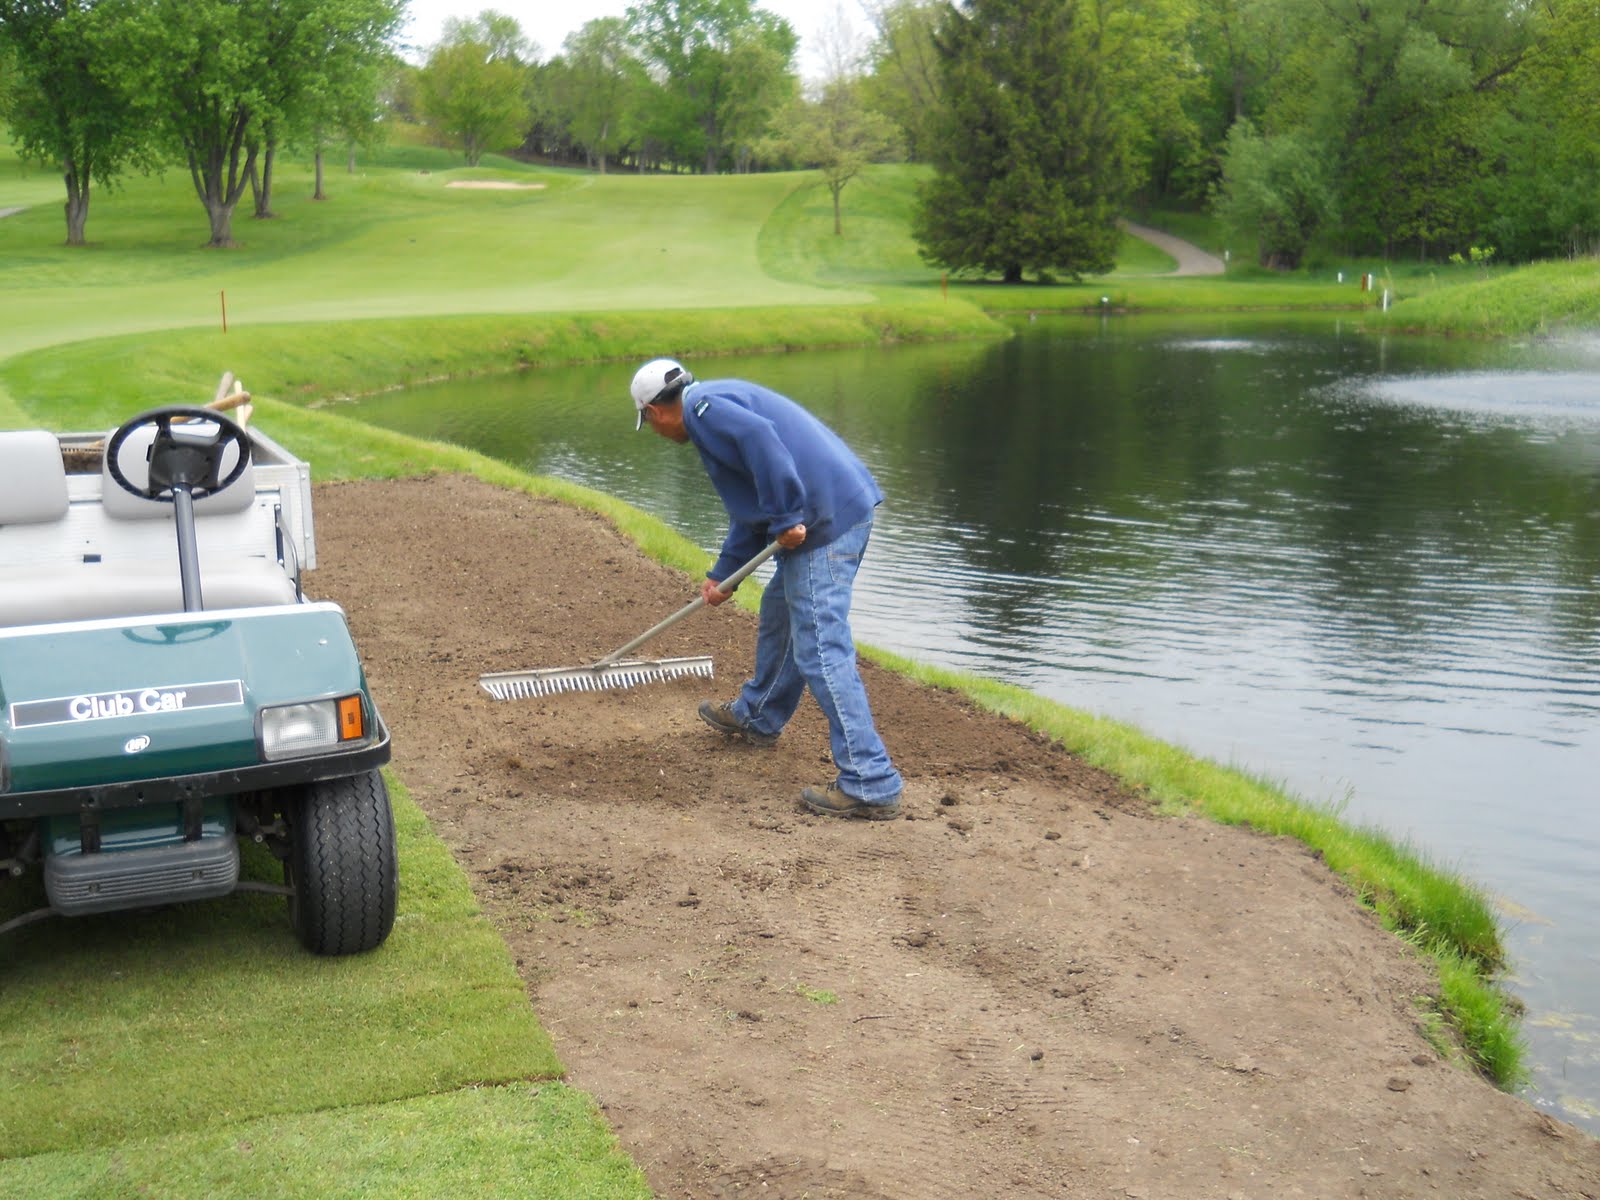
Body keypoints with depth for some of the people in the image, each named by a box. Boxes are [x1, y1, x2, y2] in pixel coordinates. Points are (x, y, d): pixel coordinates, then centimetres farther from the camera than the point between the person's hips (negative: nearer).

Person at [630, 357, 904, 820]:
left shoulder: (704, 406, -6)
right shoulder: (724, 402, 26)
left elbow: (762, 440, -26)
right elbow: (750, 507, 31)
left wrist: (784, 521, -21)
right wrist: (722, 575, 35)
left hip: (825, 522, -11)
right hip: (849, 507, 11)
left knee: (821, 650, -10)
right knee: (779, 613, 28)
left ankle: (871, 785, -11)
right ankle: (756, 717, 49)